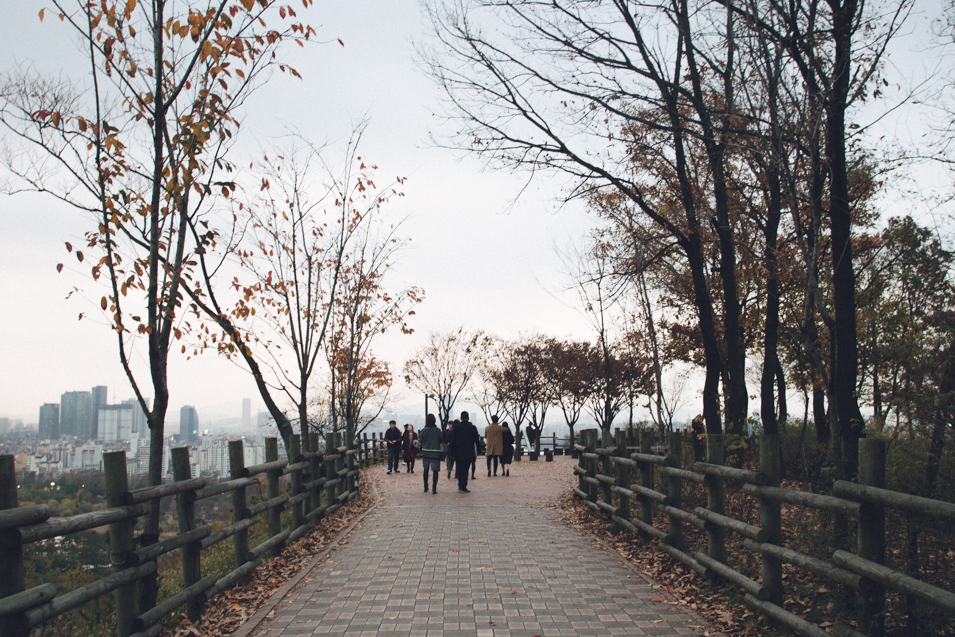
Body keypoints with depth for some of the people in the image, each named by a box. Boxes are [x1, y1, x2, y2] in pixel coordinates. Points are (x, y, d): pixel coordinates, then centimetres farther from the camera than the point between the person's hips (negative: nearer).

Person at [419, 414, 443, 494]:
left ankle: (425, 488, 22)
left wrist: (418, 438, 22)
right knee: (435, 471, 0)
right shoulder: (437, 430, -7)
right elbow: (441, 440, -3)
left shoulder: (424, 430, -5)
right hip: (435, 453, -2)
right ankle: (434, 489, -7)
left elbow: (421, 441, 2)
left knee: (426, 470, 17)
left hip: (425, 453, 2)